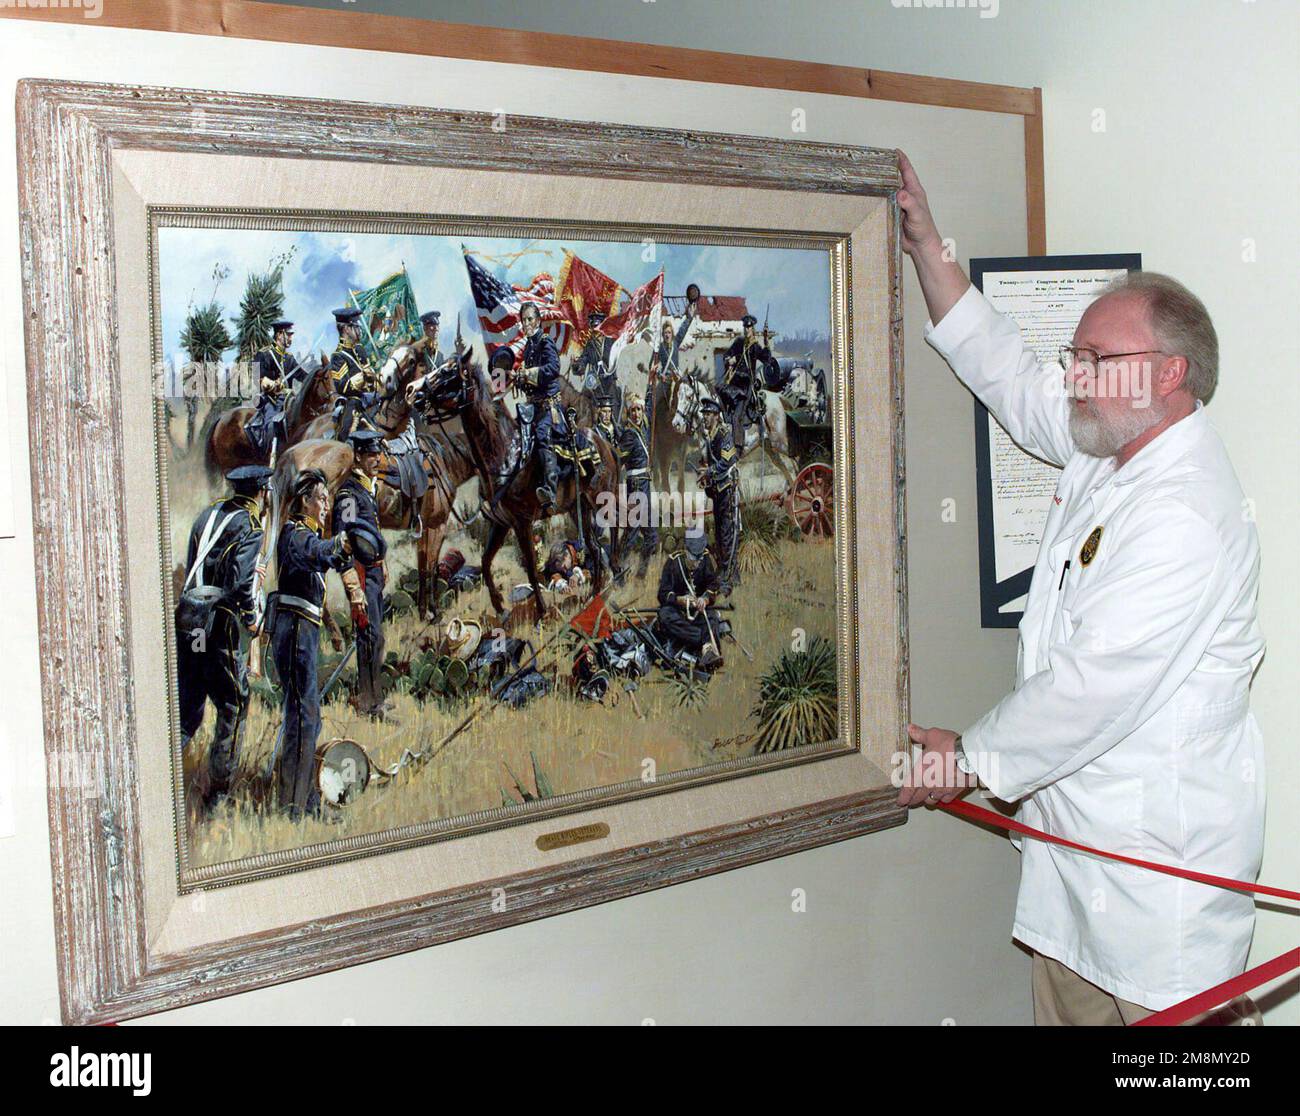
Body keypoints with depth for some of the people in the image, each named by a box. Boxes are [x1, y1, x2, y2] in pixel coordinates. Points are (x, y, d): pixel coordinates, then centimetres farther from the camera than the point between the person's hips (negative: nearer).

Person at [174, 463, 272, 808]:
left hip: (187, 620, 6)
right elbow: (240, 580, -18)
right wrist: (252, 617, -4)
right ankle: (217, 789, 12)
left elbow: (190, 567, 18)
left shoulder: (208, 514, 12)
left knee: (187, 704, 14)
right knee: (233, 705, 7)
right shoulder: (249, 527, -8)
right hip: (220, 624, -6)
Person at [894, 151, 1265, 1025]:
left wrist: (971, 758, -12)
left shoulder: (1185, 514, -22)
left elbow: (1095, 683, -24)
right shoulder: (1108, 454, 8)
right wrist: (927, 246, 15)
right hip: (1075, 825, 9)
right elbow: (1011, 380, 20)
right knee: (1065, 1004, 16)